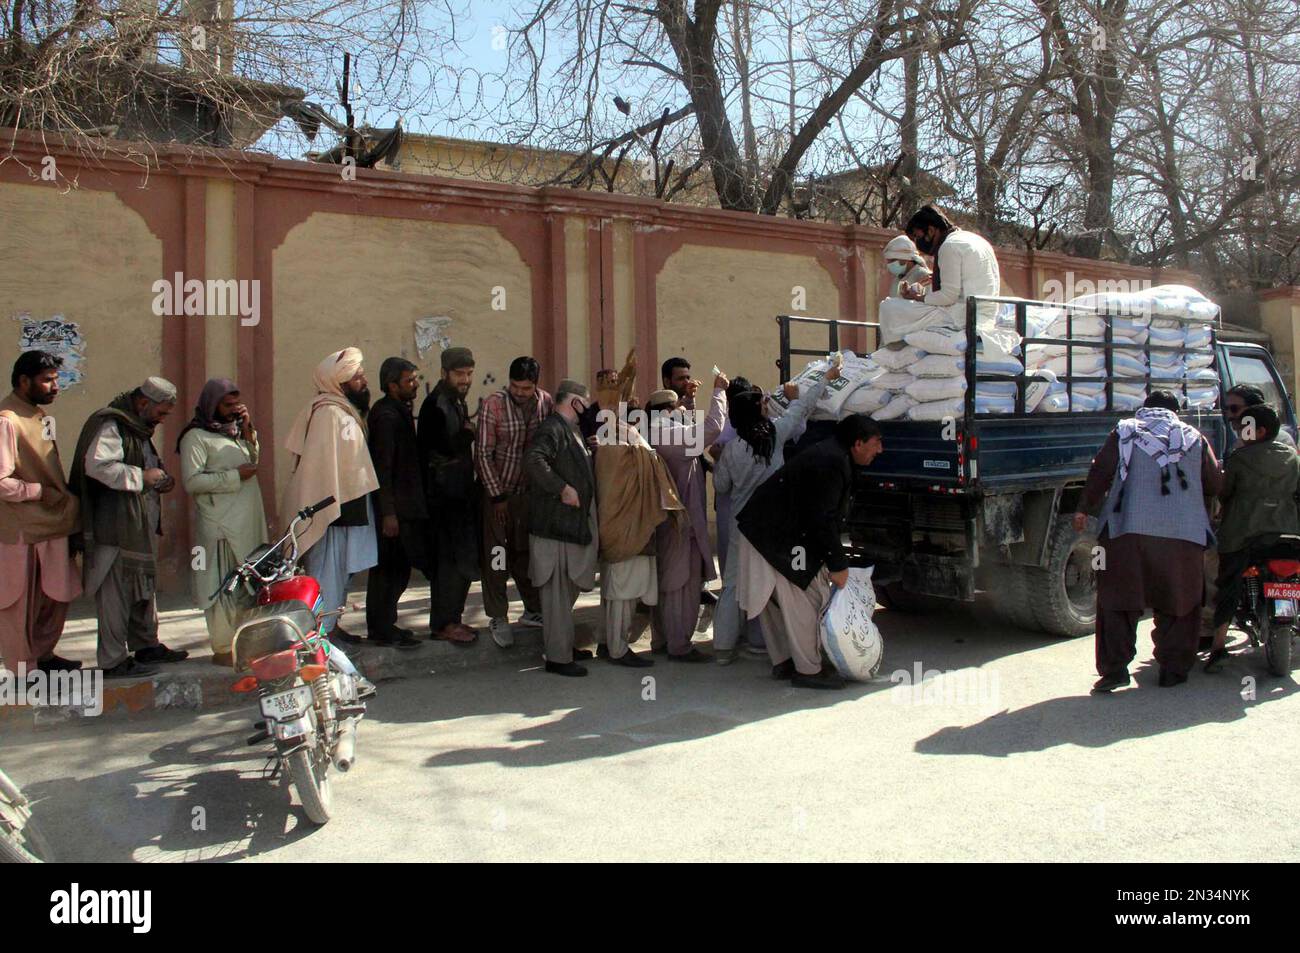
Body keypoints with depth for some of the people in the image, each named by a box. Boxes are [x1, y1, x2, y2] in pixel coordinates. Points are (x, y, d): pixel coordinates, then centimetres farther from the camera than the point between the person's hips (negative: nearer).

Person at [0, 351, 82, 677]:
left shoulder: (38, 414, 11)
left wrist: (62, 497, 16)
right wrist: (39, 491, -16)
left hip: (52, 525, 9)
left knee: (57, 595, 17)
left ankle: (42, 654, 33)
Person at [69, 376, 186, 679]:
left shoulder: (140, 429, 20)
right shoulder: (110, 426, -12)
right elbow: (97, 465, -27)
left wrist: (159, 480, 11)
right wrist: (141, 476, -21)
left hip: (140, 527, 10)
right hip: (114, 528, -10)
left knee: (144, 588, 17)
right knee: (116, 593, -7)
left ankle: (146, 645, 28)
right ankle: (114, 660, -2)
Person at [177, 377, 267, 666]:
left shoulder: (233, 431, 19)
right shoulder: (196, 436, -7)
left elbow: (253, 460, 21)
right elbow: (191, 481, -16)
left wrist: (248, 430, 8)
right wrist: (235, 476, -14)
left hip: (248, 522, 8)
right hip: (221, 525, -8)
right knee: (223, 587, -5)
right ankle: (223, 649, 1)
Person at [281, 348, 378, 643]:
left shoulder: (346, 411, 13)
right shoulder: (328, 413, -17)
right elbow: (321, 464, -23)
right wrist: (328, 510, -26)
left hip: (349, 505, 10)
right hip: (334, 508, -10)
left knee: (340, 571, 17)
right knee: (328, 569, -3)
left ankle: (332, 625, 28)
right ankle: (323, 631, 5)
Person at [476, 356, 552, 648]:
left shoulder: (546, 403, -4)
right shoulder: (493, 405, -14)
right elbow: (483, 453, -13)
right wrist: (497, 496, -12)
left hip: (529, 491, 3)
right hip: (496, 491, -3)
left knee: (527, 552, 12)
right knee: (497, 555, 2)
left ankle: (533, 610, 25)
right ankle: (498, 618, 12)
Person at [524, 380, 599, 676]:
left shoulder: (570, 430, 17)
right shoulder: (552, 429, -14)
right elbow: (533, 460, -31)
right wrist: (562, 489, -26)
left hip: (573, 524, 10)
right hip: (554, 525, -10)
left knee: (567, 591, 19)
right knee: (557, 594, -2)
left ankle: (564, 645, 31)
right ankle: (558, 658, 5)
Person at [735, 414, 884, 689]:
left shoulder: (831, 455, 13)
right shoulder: (832, 462, -20)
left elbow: (828, 515, 18)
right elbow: (823, 519, -23)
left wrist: (835, 560, 19)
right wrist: (838, 565, -15)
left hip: (764, 530, 11)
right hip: (776, 538, -11)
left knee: (781, 599, 17)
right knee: (806, 599, -4)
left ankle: (783, 661, 27)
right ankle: (808, 670, 4)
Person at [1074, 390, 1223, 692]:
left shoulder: (1125, 432, 8)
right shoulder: (1195, 437, 13)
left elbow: (1100, 471, 0)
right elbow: (1214, 485, 14)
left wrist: (1084, 509, 7)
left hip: (1129, 530, -1)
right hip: (1184, 534, 2)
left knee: (1118, 600, 3)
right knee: (1178, 604, 13)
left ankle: (1115, 669, -3)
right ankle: (1173, 669, 15)